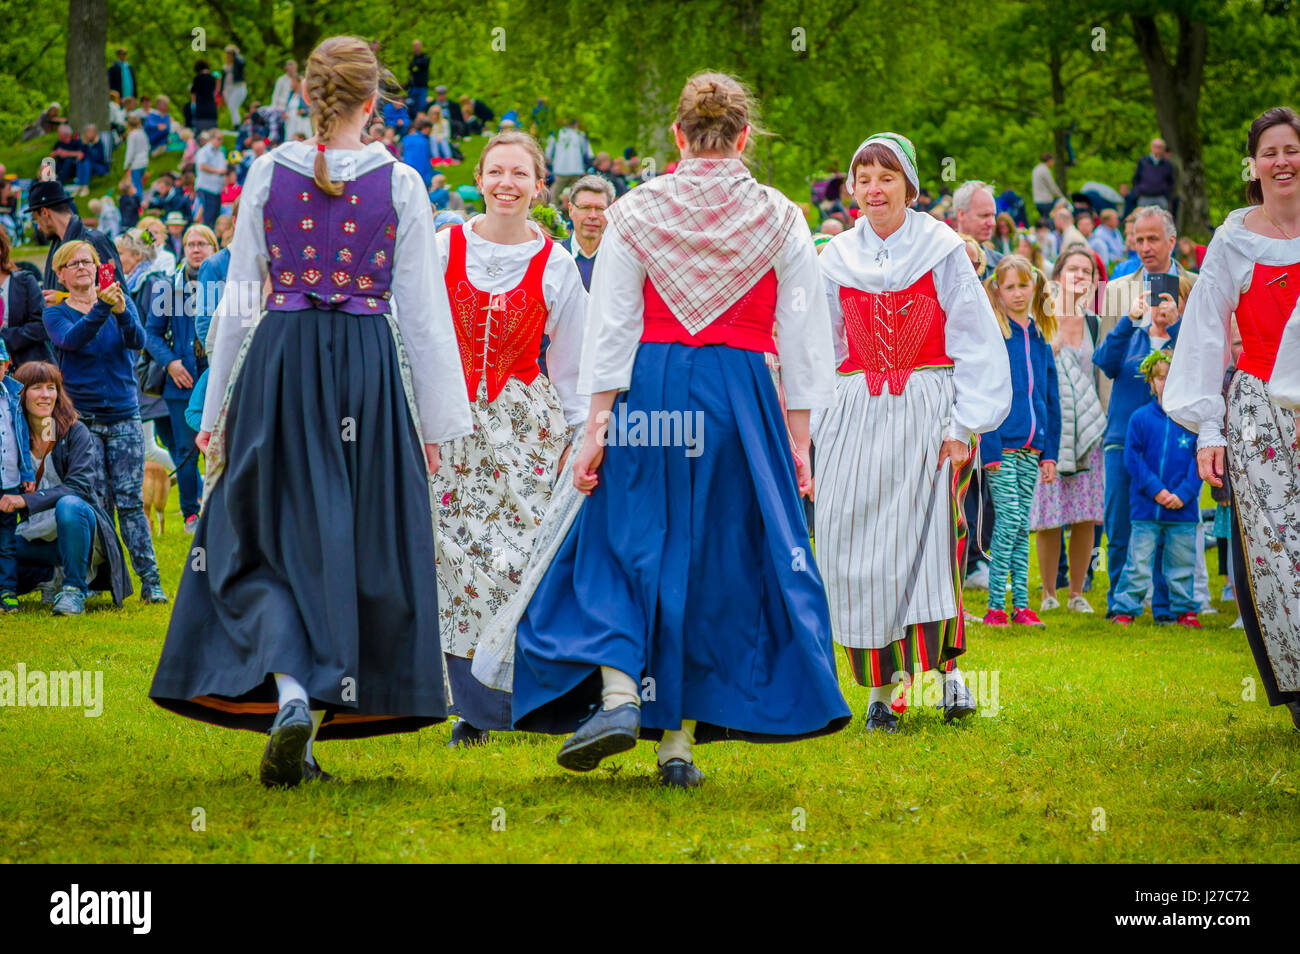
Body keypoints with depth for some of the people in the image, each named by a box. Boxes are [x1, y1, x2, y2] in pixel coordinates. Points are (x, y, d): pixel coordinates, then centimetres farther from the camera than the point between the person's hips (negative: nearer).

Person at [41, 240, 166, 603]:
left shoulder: (122, 300, 6)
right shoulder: (55, 314, 3)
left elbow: (137, 341, -11)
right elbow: (72, 339, -19)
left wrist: (122, 312, -32)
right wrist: (101, 309, -34)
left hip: (124, 415, 1)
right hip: (82, 419, -1)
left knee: (130, 501, -4)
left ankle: (150, 582, -5)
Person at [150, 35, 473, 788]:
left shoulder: (267, 174, 0)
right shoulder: (400, 184, -2)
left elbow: (239, 299, 3)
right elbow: (422, 309, 0)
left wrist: (217, 409, 11)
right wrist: (438, 421, 7)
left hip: (278, 363, 1)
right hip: (369, 367, -1)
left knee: (266, 538, 8)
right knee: (353, 543, 8)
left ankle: (289, 694, -16)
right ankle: (317, 718, 7)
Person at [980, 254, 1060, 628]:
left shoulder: (1039, 338, 12)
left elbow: (1051, 398, 17)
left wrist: (1050, 451, 12)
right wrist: (990, 447, -15)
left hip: (1031, 445, 6)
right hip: (1002, 442, -6)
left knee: (1022, 526, 7)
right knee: (1008, 522, -10)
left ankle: (1020, 605, 9)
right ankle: (995, 606, -5)